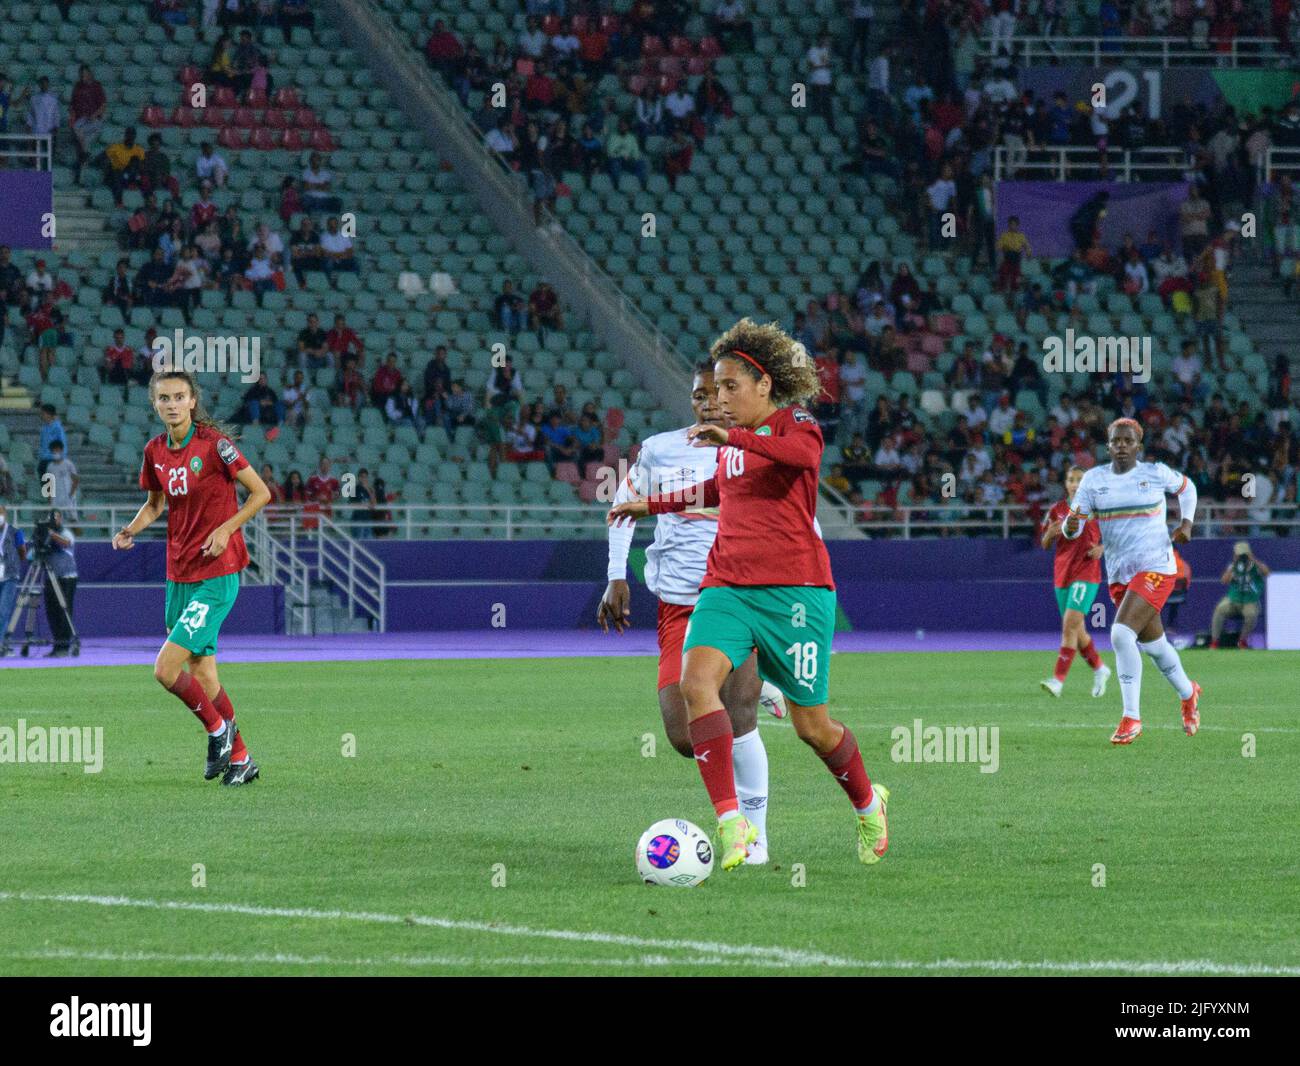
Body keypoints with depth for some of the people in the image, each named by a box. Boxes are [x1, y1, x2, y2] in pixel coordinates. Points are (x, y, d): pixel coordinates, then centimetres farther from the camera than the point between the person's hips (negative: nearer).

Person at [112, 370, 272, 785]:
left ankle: (217, 727, 10)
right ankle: (240, 759, 23)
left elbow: (261, 492, -7)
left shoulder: (213, 443, -12)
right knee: (201, 676, 9)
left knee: (166, 670, -14)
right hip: (179, 575, 7)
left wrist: (225, 529, -17)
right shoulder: (155, 451, 6)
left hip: (217, 575, -6)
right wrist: (131, 529, 2)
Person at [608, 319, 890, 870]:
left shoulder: (793, 422, -2)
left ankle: (867, 805, 32)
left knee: (812, 725, 1)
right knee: (696, 679, -24)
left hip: (793, 589, -6)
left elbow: (805, 452, -28)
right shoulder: (732, 443, 19)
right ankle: (730, 821, -29)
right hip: (728, 586, 6)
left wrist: (732, 437, -40)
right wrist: (650, 504, 45)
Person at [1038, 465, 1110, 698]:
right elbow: (1045, 545, 12)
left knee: (1070, 624, -19)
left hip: (1086, 575, -5)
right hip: (1062, 574, 5)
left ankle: (1058, 679, -22)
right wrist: (1050, 533, -10)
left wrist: (1102, 548, -12)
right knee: (1076, 630, 11)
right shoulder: (1057, 510, 8)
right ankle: (1099, 669, 34)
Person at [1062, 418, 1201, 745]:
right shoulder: (1093, 479, 1)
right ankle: (1188, 694, 46)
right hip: (1119, 574, 5)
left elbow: (1185, 487, 17)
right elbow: (1073, 528, -3)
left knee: (1121, 634, -23)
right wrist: (1069, 526, -27)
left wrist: (1186, 522, 2)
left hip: (1156, 568, -5)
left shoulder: (1156, 473, -4)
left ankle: (1131, 718, -16)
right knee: (1152, 643, 18)